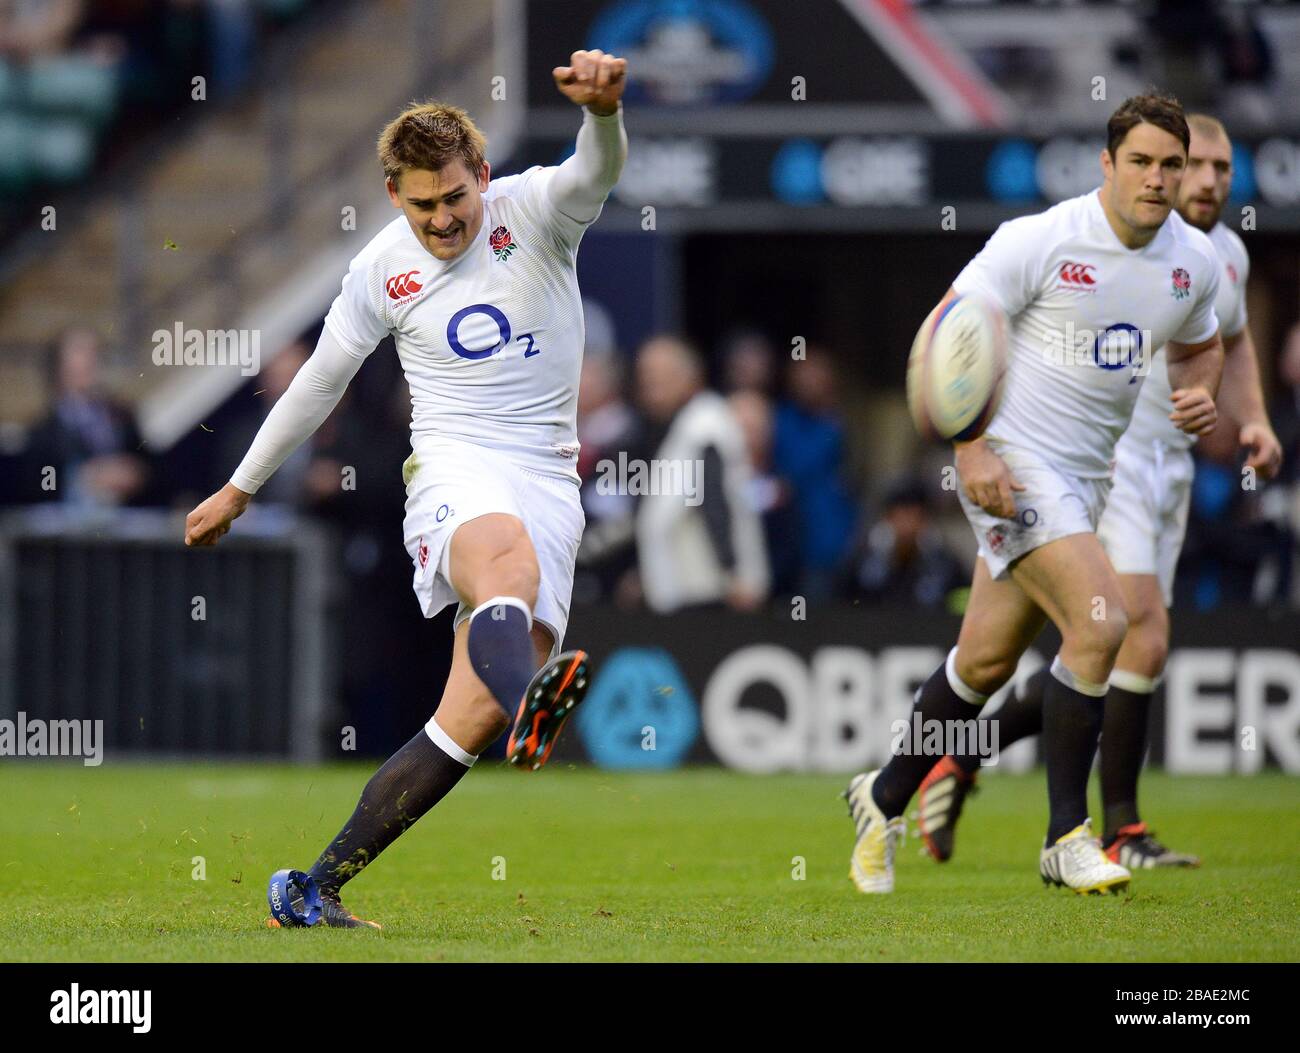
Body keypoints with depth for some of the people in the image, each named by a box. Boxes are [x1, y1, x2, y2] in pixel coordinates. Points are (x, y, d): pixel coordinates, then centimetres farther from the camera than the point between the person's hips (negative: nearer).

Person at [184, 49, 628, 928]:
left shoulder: (534, 211, 1)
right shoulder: (382, 270, 7)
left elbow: (596, 173, -22)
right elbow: (320, 382, 20)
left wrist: (603, 107, -46)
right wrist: (240, 489, 28)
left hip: (548, 484, 1)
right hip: (453, 474, -1)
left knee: (476, 717, -9)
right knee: (509, 561, -40)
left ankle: (319, 886, -3)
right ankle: (529, 697, -75)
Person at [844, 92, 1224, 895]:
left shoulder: (1195, 259, 4)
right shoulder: (1039, 241, -15)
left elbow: (1199, 345, 24)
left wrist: (1201, 394, 1)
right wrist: (971, 449, -18)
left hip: (1087, 477, 7)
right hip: (1012, 465, -7)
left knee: (987, 660, 13)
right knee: (1100, 621, -22)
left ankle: (886, 798, 34)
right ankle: (1067, 836, -10)